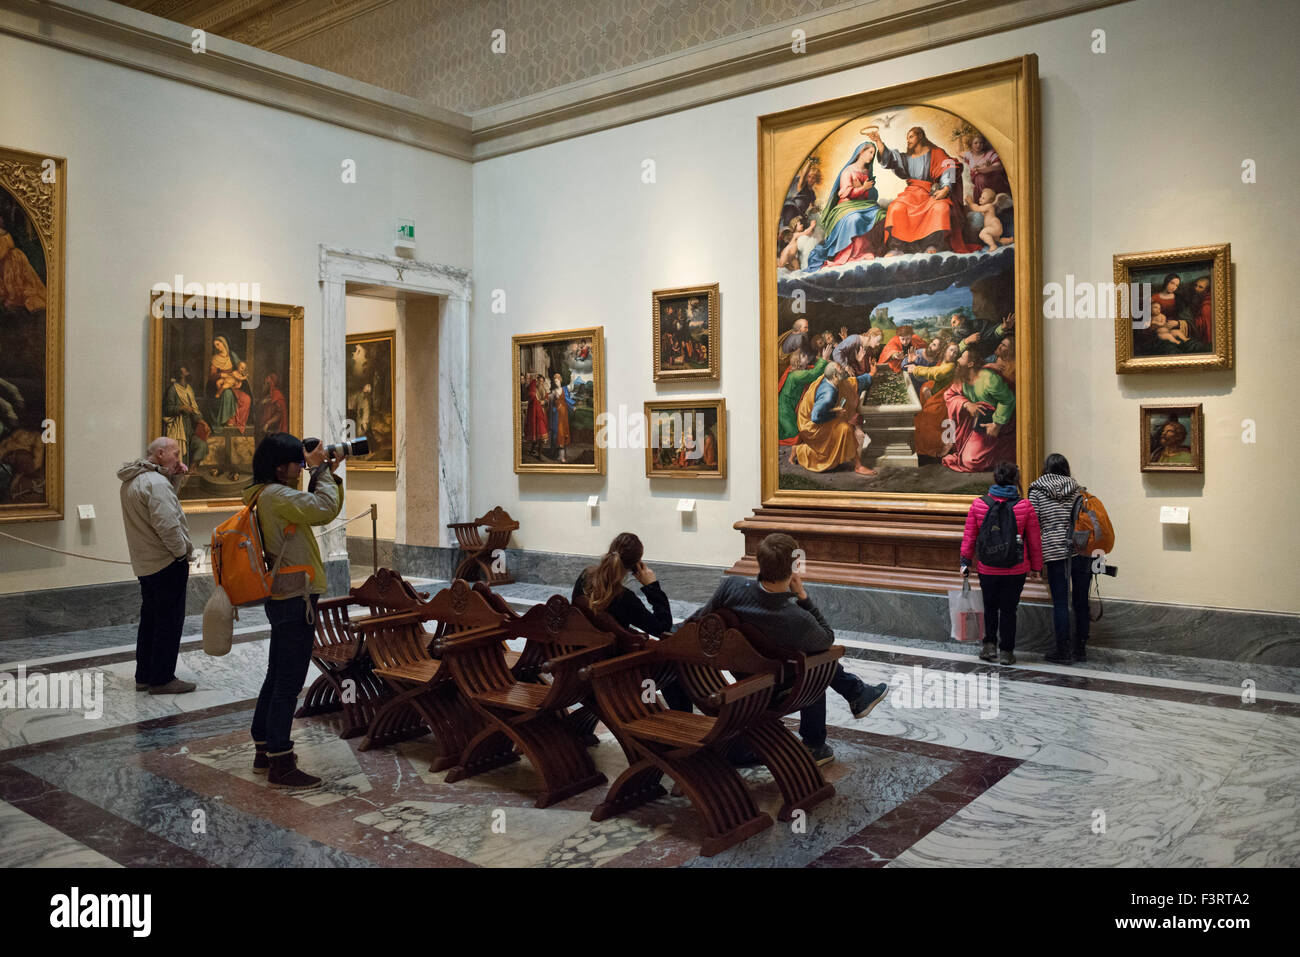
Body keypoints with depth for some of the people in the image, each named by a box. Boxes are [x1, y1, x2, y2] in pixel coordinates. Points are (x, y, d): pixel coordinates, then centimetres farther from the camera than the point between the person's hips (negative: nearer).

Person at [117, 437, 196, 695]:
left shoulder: (132, 481, 11)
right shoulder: (156, 482, -21)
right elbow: (167, 525, -27)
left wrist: (175, 478, 6)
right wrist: (184, 551, -14)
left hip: (144, 564, 10)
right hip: (167, 563, -10)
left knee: (150, 619, 18)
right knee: (169, 622, -1)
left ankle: (144, 676, 25)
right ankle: (162, 679, 6)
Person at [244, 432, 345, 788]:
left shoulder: (274, 495, 15)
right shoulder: (275, 495, -17)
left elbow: (324, 511, 17)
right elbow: (324, 509, -26)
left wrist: (329, 473, 6)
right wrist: (320, 469, -12)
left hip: (282, 599, 11)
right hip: (295, 599, -11)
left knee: (277, 677, 18)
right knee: (289, 683, -5)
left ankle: (265, 750, 29)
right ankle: (281, 764, 2)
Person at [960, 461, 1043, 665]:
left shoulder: (978, 504, -5)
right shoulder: (1025, 506, -8)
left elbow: (969, 536, 0)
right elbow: (1035, 540, -1)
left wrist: (965, 561, 9)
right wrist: (1036, 567, 9)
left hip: (987, 569, 1)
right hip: (1016, 570, -1)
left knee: (990, 606, 19)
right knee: (1008, 609, 10)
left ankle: (989, 644, 13)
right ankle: (1006, 652, 14)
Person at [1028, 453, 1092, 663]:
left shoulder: (1037, 490, 2)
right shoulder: (1076, 489, 9)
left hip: (1056, 552, -3)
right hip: (1082, 551, 3)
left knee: (1060, 603, 1)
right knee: (1081, 601, 9)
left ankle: (1063, 651, 5)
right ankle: (1080, 649, 17)